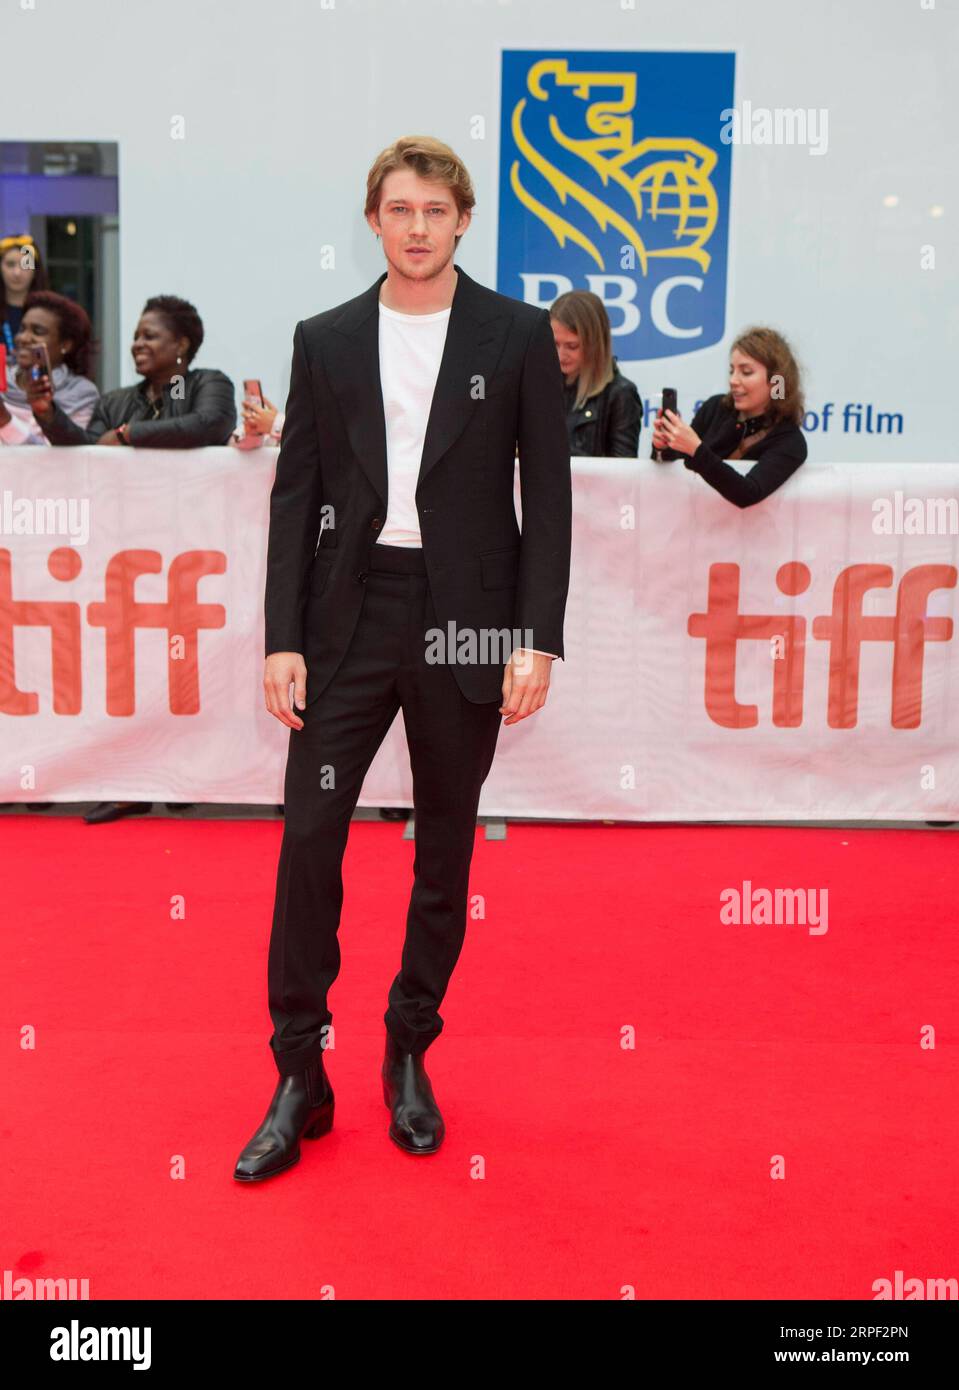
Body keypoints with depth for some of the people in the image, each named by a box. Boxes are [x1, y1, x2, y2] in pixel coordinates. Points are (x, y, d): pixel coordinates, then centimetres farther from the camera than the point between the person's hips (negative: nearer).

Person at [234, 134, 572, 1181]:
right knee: (308, 836, -4)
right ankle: (299, 1077, 10)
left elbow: (547, 497, 0)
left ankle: (409, 1057, 27)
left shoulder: (517, 337, 2)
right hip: (351, 614, 1)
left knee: (445, 850, 9)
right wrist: (284, 640, -2)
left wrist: (538, 640, -8)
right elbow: (295, 497, 6)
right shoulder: (326, 340, 8)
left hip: (465, 621, -1)